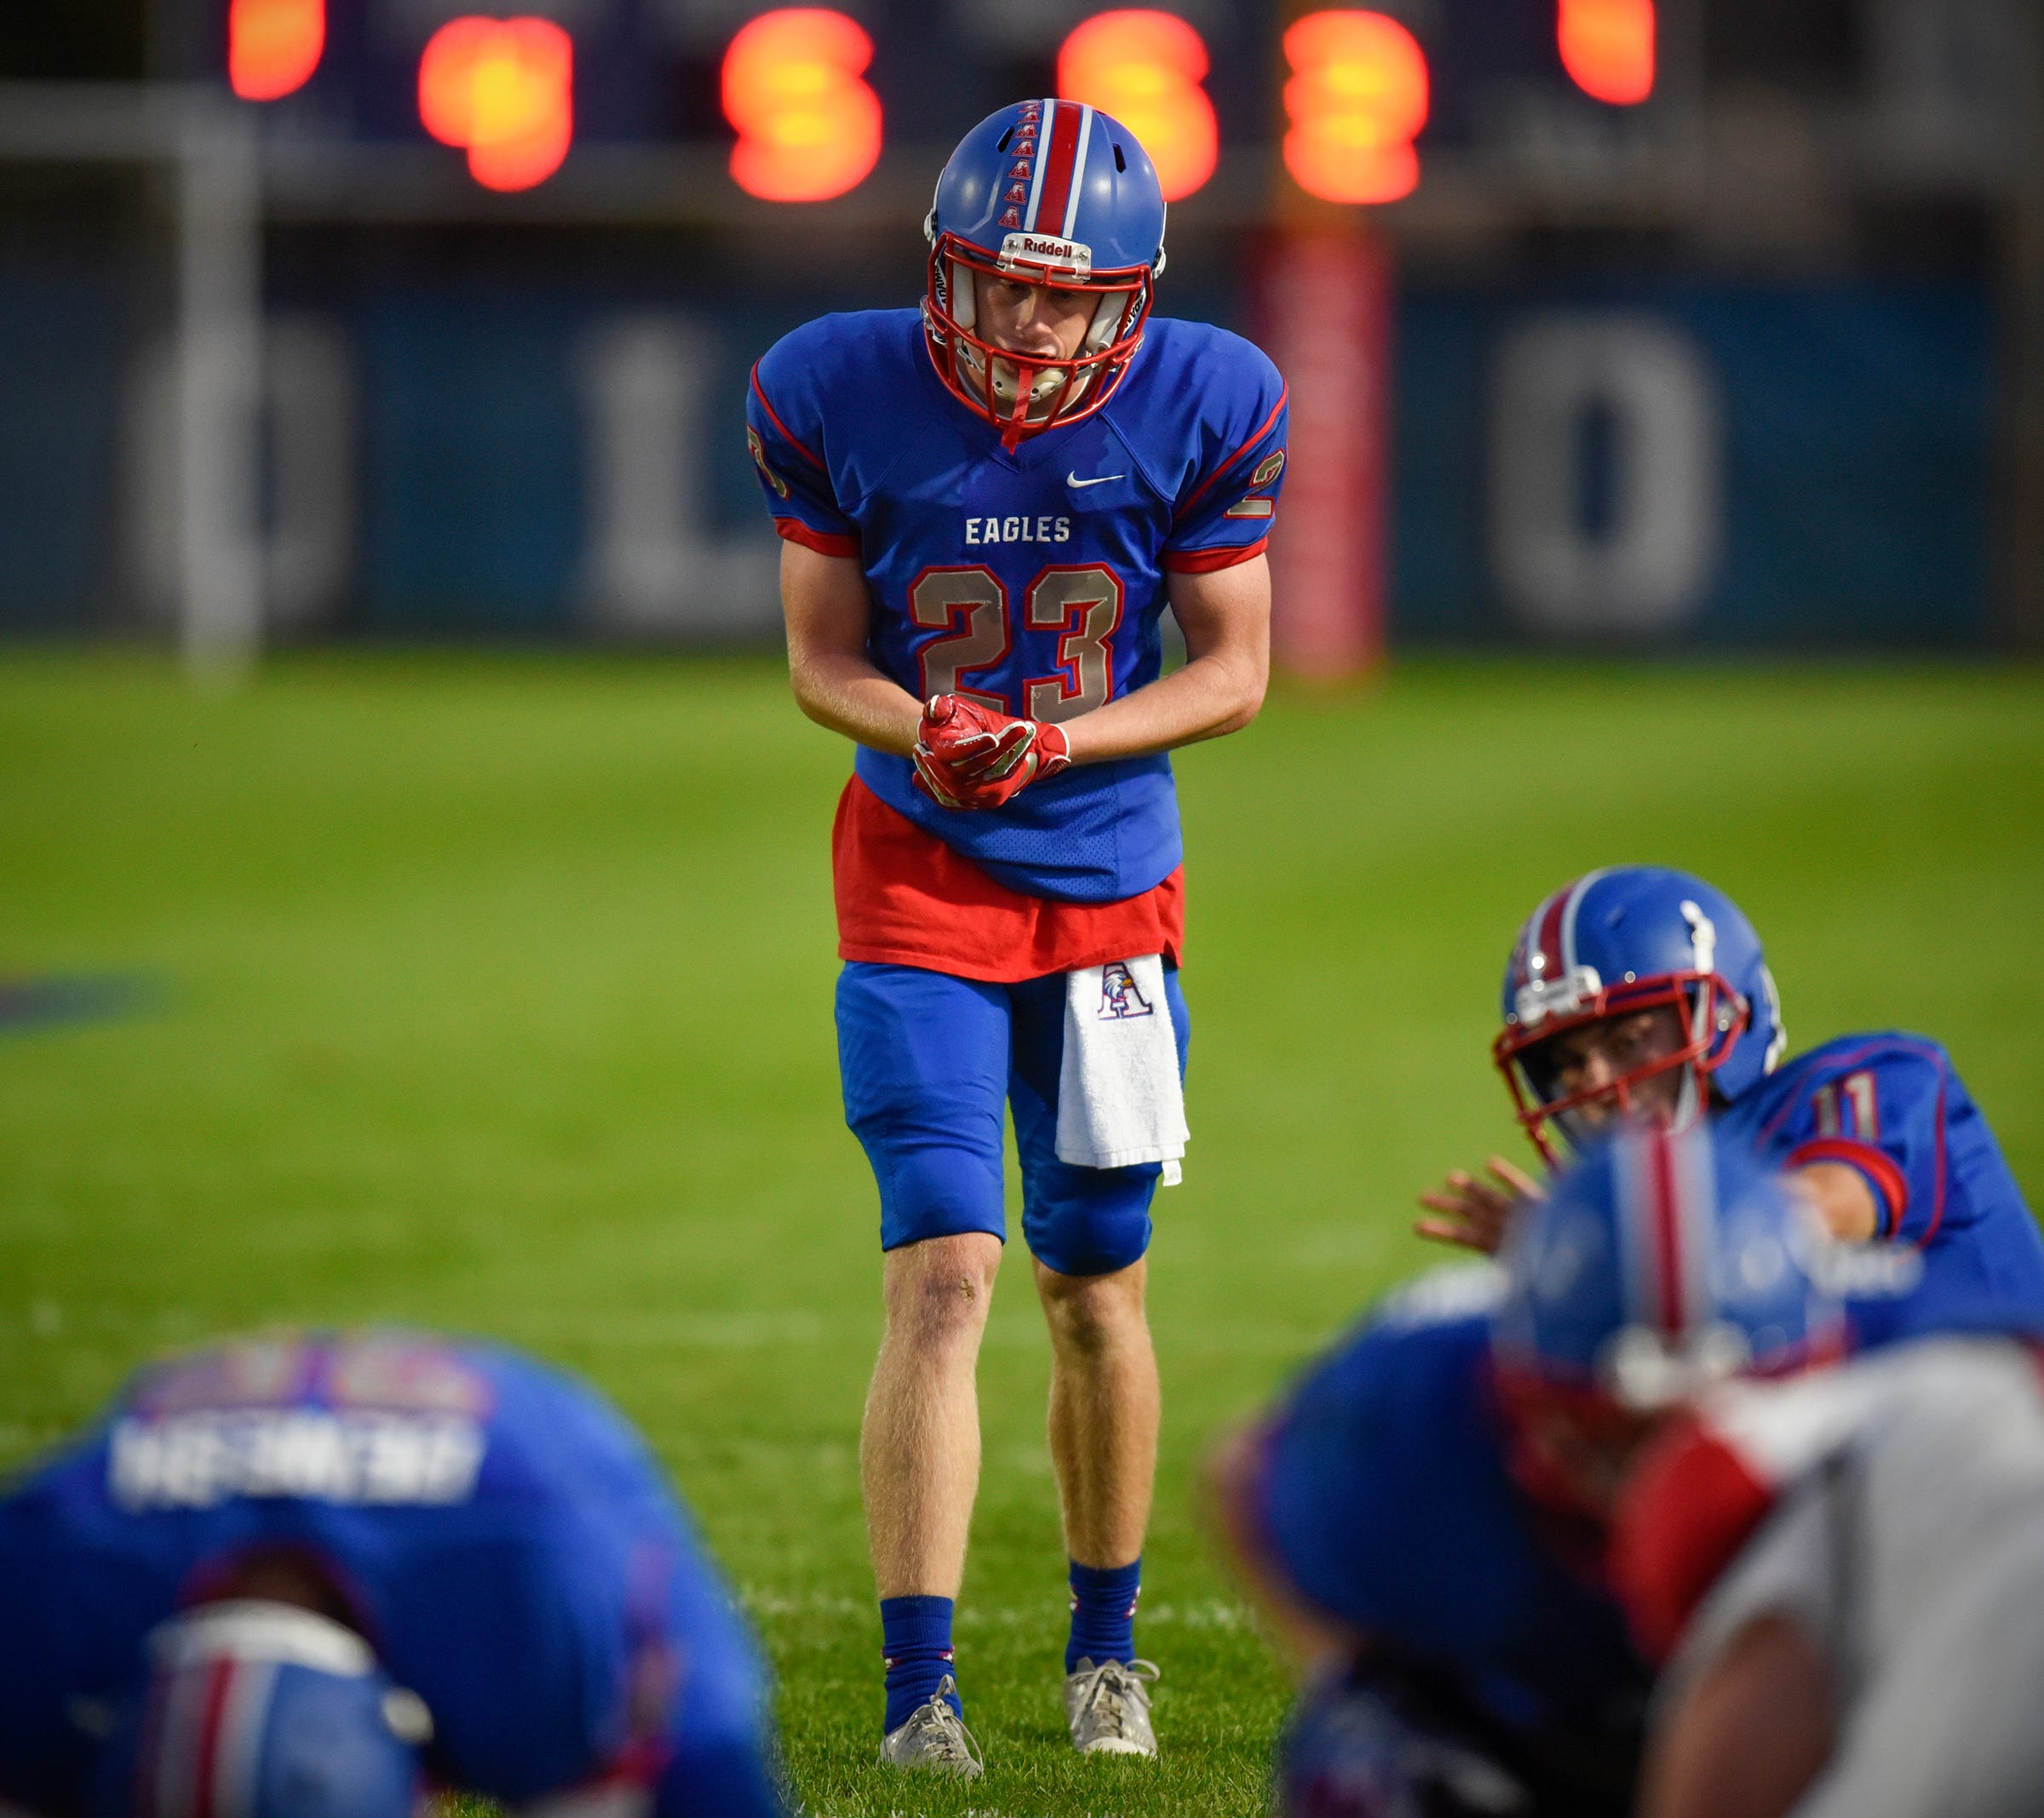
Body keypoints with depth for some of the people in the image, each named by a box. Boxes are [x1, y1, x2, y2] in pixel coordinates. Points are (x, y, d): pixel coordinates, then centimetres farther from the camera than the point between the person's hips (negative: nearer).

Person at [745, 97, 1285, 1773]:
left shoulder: (1201, 410, -9)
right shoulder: (841, 398, -11)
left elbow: (1235, 672, -4)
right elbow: (823, 656, -2)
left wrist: (1047, 743, -19)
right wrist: (922, 731, -24)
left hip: (1110, 878, 2)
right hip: (922, 870, -2)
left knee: (1097, 1289, 10)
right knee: (944, 1268, -15)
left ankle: (1106, 1646, 30)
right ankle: (921, 1686, -16)